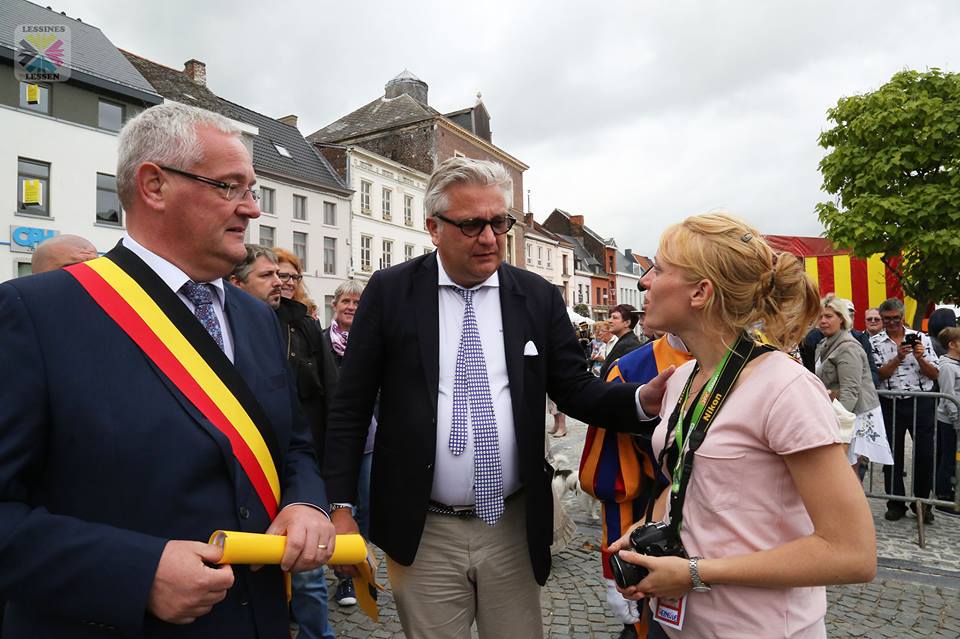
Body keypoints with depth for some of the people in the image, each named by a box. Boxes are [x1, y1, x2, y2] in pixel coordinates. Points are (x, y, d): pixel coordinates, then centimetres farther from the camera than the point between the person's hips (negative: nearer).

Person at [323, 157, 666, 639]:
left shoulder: (539, 297, -1)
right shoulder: (389, 291, -5)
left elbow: (574, 391, 3)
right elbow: (351, 406, -3)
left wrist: (642, 399, -16)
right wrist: (340, 506, -5)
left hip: (514, 529, 2)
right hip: (421, 533, -1)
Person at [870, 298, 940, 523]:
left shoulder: (921, 338, 4)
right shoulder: (875, 342, 1)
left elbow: (935, 374, 3)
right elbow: (877, 375, -9)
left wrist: (920, 358, -14)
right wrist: (898, 357, -19)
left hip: (921, 403, 1)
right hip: (890, 405, 0)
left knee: (925, 454, 5)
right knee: (892, 455, 7)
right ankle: (895, 503, 21)